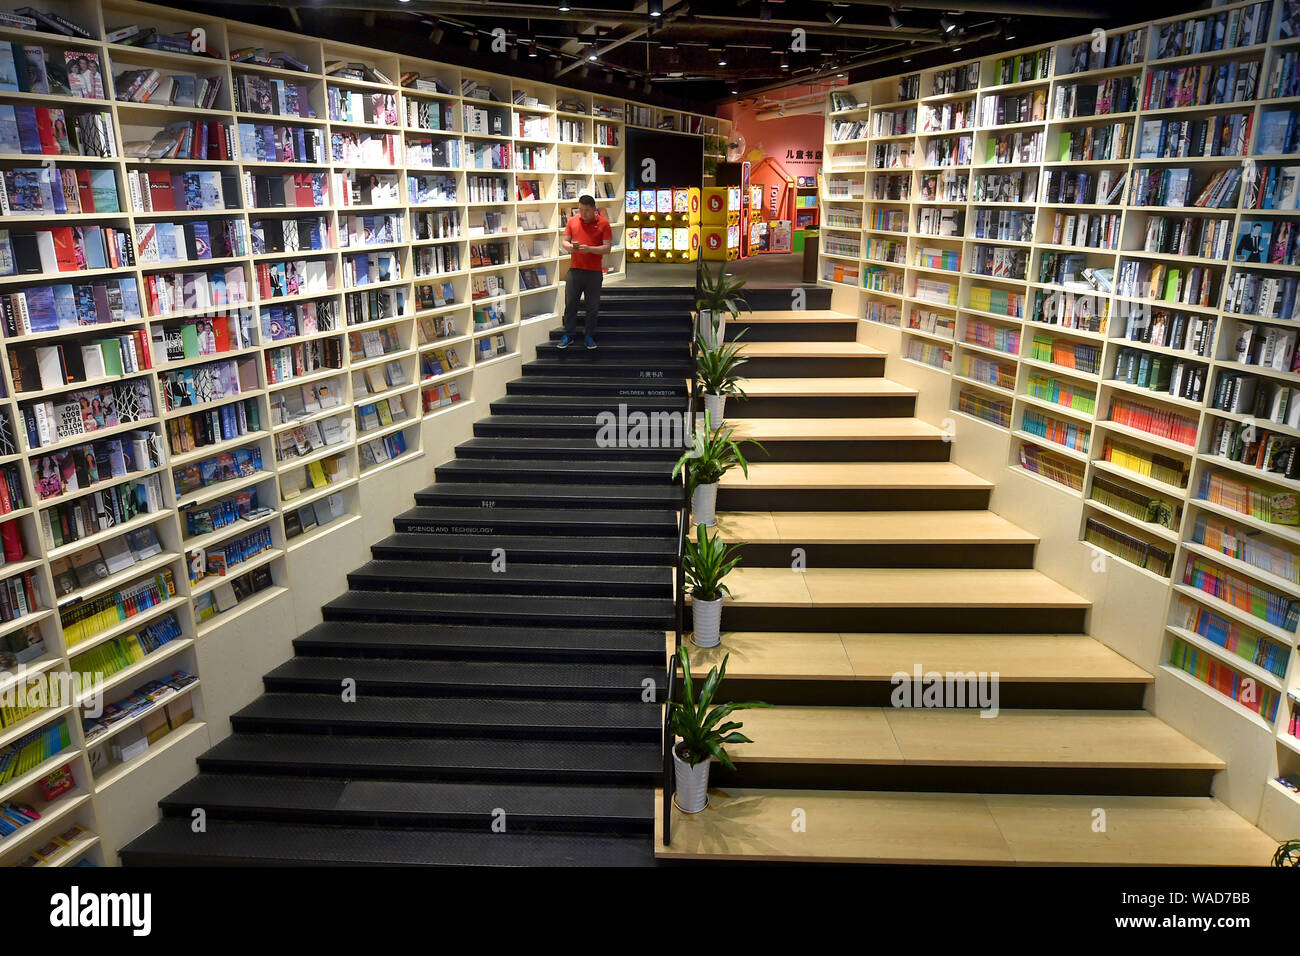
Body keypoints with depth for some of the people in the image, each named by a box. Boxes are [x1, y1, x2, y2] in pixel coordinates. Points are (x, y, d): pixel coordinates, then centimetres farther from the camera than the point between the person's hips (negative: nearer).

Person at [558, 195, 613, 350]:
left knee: (593, 306, 4)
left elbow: (607, 247, -6)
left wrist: (590, 249, -20)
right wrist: (569, 246, -12)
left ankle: (589, 336, 17)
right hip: (574, 270, 2)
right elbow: (564, 241, 11)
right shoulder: (572, 221, 8)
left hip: (594, 272, -2)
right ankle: (568, 335, 12)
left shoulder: (603, 223, -2)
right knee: (570, 303, 3)